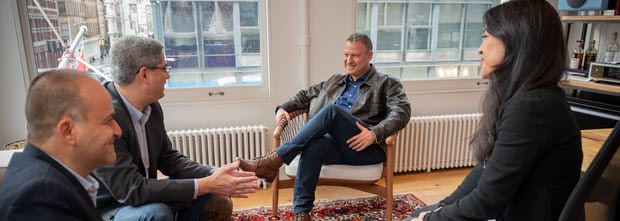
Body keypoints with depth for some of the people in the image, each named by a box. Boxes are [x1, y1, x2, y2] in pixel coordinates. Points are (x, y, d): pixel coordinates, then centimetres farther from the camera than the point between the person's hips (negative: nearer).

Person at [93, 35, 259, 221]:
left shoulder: (151, 106, -4)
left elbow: (168, 158, 4)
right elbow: (131, 189, -30)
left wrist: (215, 175, -13)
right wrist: (207, 185, -28)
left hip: (139, 197, 7)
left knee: (216, 201, 2)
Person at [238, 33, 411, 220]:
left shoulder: (387, 84, 10)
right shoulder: (334, 81, 27)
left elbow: (401, 112, -6)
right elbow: (306, 95, 30)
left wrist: (375, 133, -23)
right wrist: (283, 108, 10)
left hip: (366, 149, -4)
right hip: (336, 144, 4)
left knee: (332, 110, -31)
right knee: (315, 144, -35)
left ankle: (275, 159, -32)